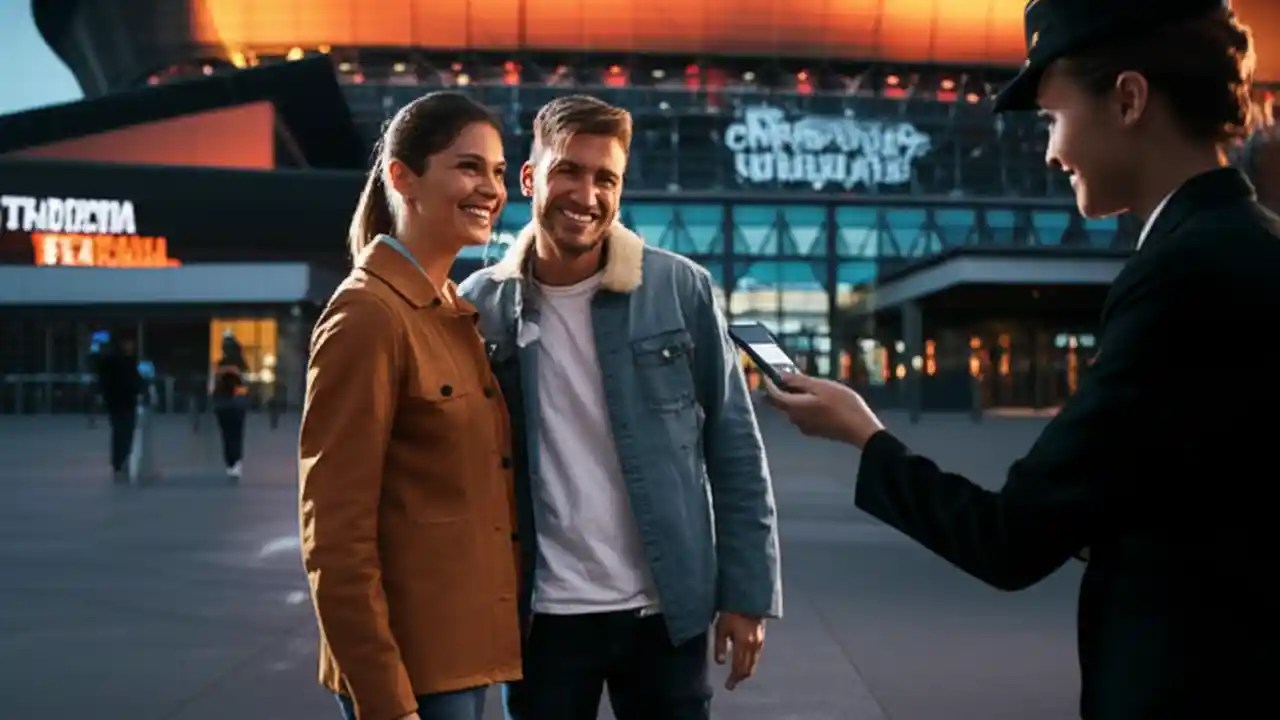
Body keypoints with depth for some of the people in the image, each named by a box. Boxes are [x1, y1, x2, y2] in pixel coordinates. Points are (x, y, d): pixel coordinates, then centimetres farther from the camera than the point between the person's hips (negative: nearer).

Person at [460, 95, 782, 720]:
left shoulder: (682, 290, -5)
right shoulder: (481, 306, -2)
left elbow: (734, 448, -1)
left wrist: (748, 591, -2)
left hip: (666, 609, 0)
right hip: (542, 612, 1)